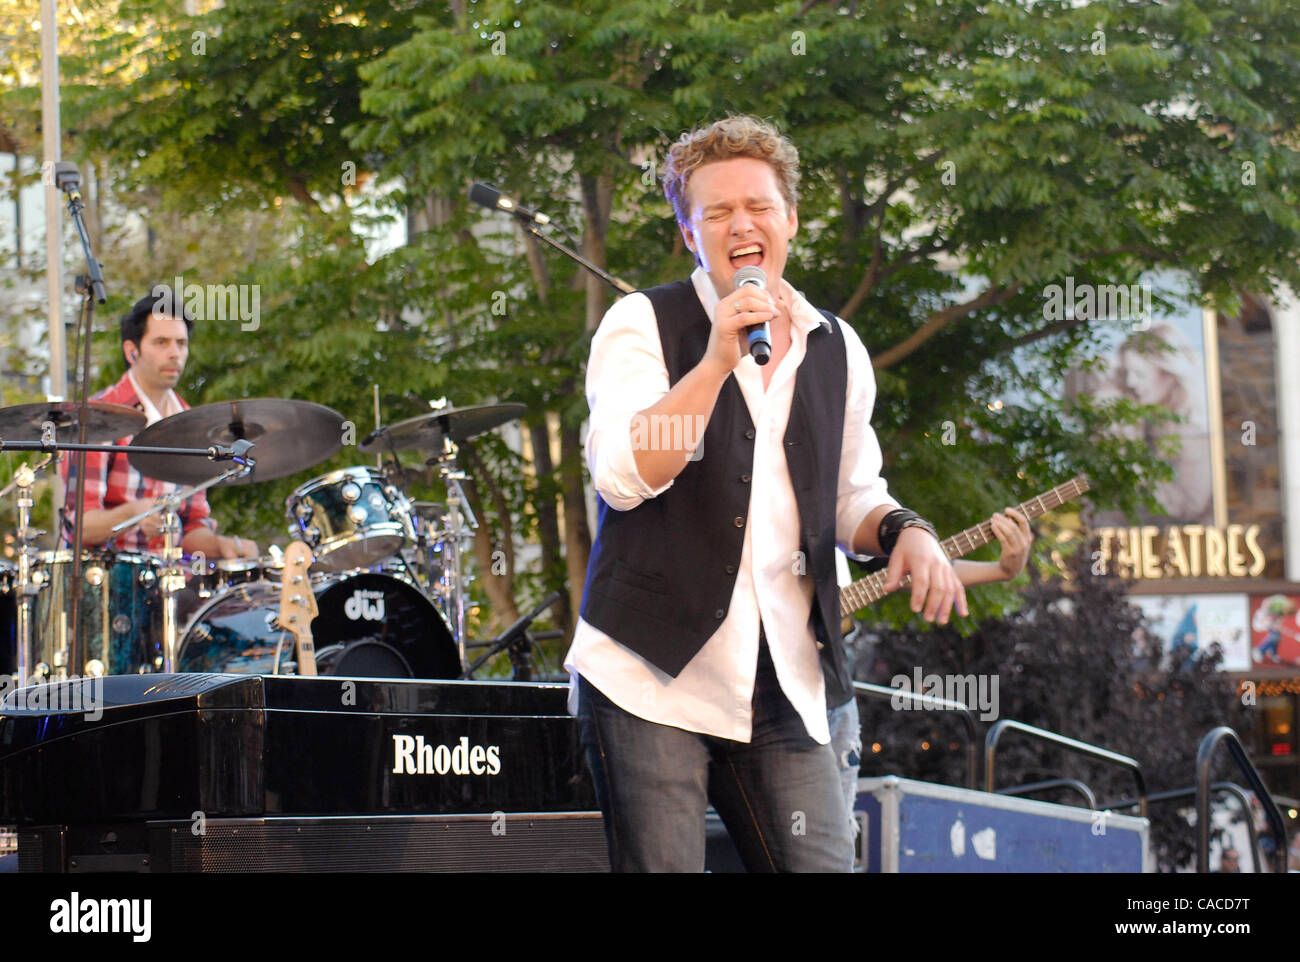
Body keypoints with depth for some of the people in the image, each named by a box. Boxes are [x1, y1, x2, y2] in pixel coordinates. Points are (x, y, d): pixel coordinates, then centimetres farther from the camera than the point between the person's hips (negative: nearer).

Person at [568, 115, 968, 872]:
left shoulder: (838, 350, 14)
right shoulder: (643, 323, 0)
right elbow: (622, 476, -14)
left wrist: (905, 531, 1)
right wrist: (717, 361, -21)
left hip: (784, 688, 4)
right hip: (650, 674, -4)